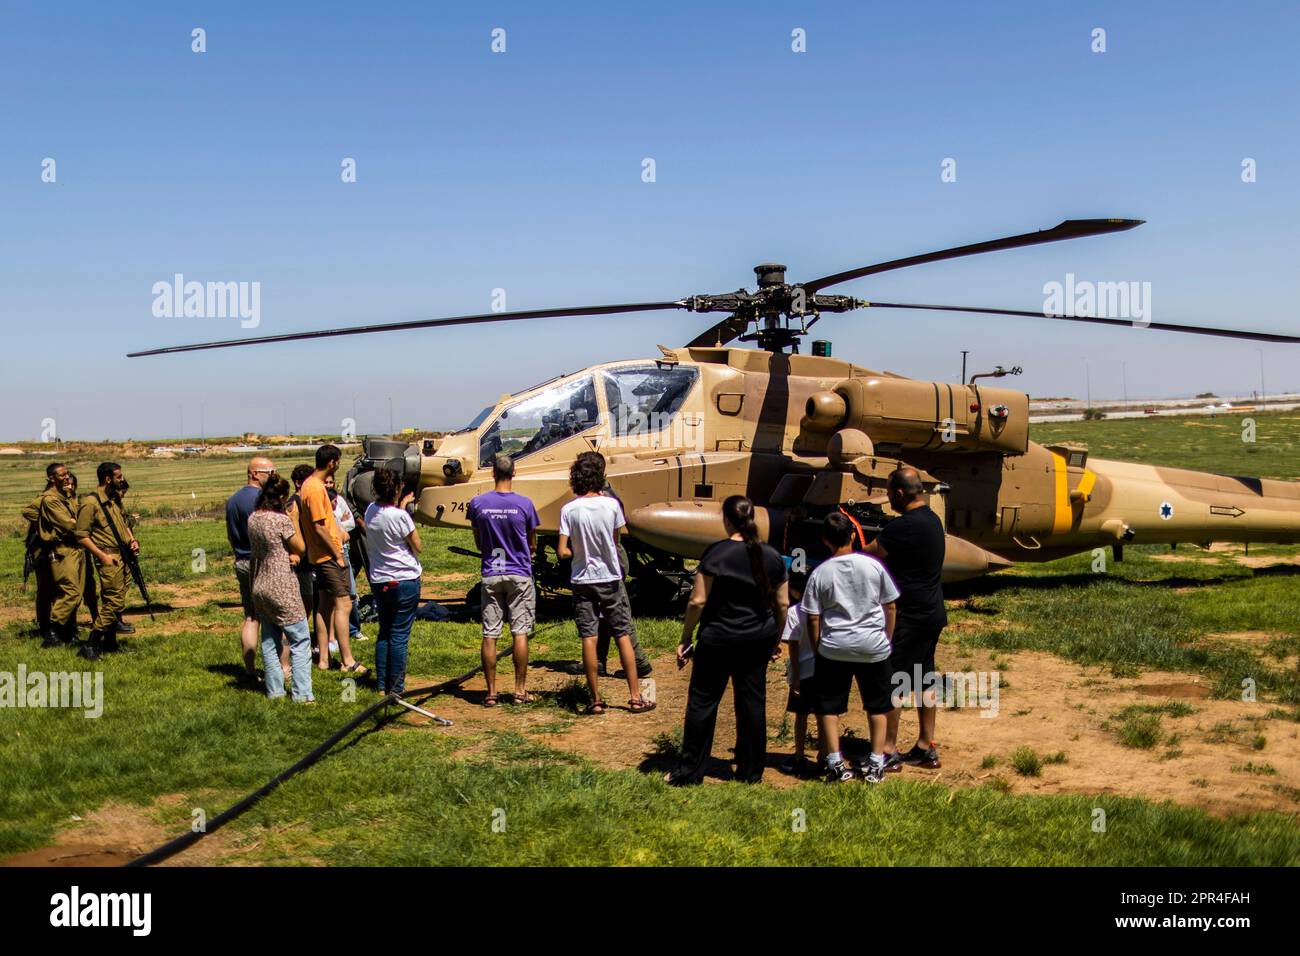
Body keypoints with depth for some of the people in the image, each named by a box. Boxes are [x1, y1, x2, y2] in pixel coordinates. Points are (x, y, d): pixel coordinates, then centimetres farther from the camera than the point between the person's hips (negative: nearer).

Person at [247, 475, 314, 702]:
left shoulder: (252, 519, 4)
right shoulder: (281, 521, -18)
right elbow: (301, 549, -7)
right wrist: (294, 522, -2)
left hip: (259, 587, 8)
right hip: (282, 588, -8)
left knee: (270, 641, 14)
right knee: (300, 641, 0)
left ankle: (274, 690, 19)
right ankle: (302, 694, -3)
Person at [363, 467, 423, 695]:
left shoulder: (370, 511, 0)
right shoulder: (400, 515, -18)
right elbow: (417, 546, -8)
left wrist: (401, 507, 15)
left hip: (379, 580, 6)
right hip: (405, 581, -6)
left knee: (384, 632, 16)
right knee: (399, 635, 0)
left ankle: (382, 685, 18)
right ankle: (396, 688, 4)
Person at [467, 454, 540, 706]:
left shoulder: (477, 503, -4)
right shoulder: (524, 504, -9)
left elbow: (478, 544, 6)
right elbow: (532, 545, 2)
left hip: (490, 575, 2)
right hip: (520, 575, -1)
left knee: (490, 635, 4)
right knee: (520, 633, 3)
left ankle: (491, 693, 6)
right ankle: (520, 691, 5)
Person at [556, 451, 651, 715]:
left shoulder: (569, 510, -10)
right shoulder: (611, 505, -10)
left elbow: (562, 552, -11)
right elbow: (615, 542, 3)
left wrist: (579, 553, 8)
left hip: (582, 581, 0)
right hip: (610, 578, 0)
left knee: (589, 639, 4)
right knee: (623, 636, 7)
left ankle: (596, 700, 7)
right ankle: (635, 697, 9)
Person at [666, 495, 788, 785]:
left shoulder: (716, 552, -14)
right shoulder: (771, 555, 2)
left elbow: (698, 601, -15)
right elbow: (783, 604, 7)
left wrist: (685, 638, -6)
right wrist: (777, 639, 19)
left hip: (719, 639, -5)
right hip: (758, 640, 5)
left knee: (702, 702, 6)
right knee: (752, 703, 12)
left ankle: (689, 773, 12)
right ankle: (751, 773, 20)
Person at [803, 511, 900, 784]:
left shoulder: (820, 573, -8)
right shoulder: (873, 566, -6)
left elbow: (813, 618, -5)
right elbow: (890, 607, 2)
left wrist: (816, 650, 7)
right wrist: (886, 638, 15)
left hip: (833, 648, -1)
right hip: (873, 647, 1)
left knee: (828, 706, 11)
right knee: (877, 705, 16)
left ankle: (836, 763, 7)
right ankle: (875, 764, 17)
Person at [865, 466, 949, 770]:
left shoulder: (901, 527, -21)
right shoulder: (933, 520, 8)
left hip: (907, 617, -9)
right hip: (933, 613, 9)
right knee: (925, 680, 15)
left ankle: (888, 751, 5)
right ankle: (926, 748, 22)